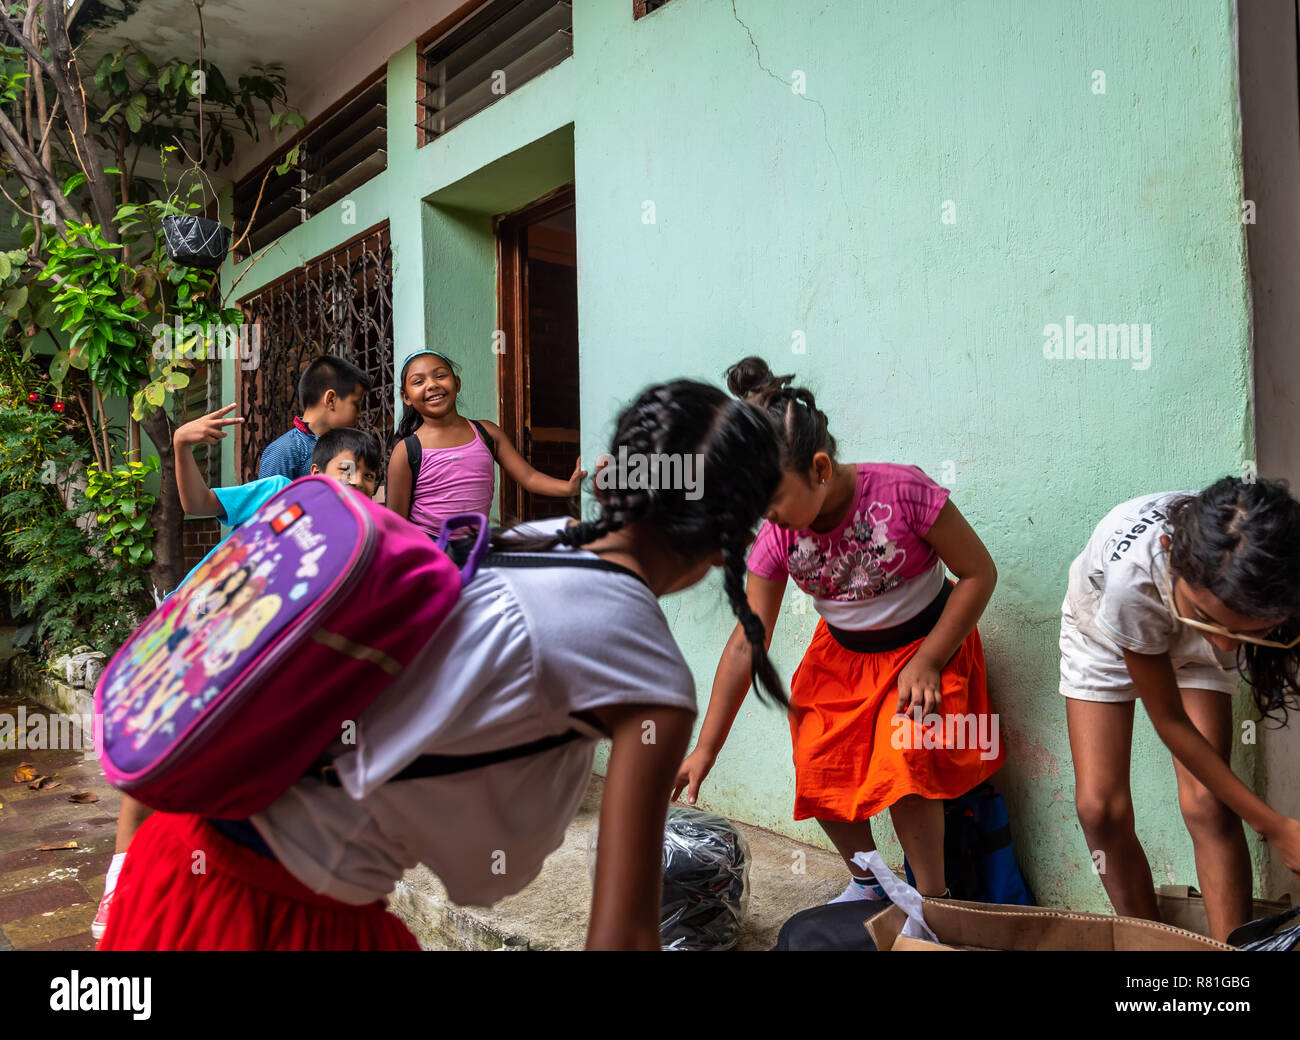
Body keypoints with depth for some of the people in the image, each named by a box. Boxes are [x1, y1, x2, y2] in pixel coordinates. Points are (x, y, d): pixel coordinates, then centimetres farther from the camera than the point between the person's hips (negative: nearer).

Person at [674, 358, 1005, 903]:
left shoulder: (900, 492, -29)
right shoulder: (775, 537, -18)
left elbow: (979, 572, -16)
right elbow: (748, 641, -13)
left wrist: (927, 662, -20)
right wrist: (704, 750, -12)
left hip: (928, 643, -4)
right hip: (841, 654, 4)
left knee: (901, 763, -23)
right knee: (820, 771, -4)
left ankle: (933, 899, 0)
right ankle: (866, 885, 22)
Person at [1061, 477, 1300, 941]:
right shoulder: (1132, 576, -44)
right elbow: (1170, 720, -29)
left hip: (1194, 646, 2)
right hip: (1105, 630, -2)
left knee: (1207, 804, -15)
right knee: (1099, 806, -9)